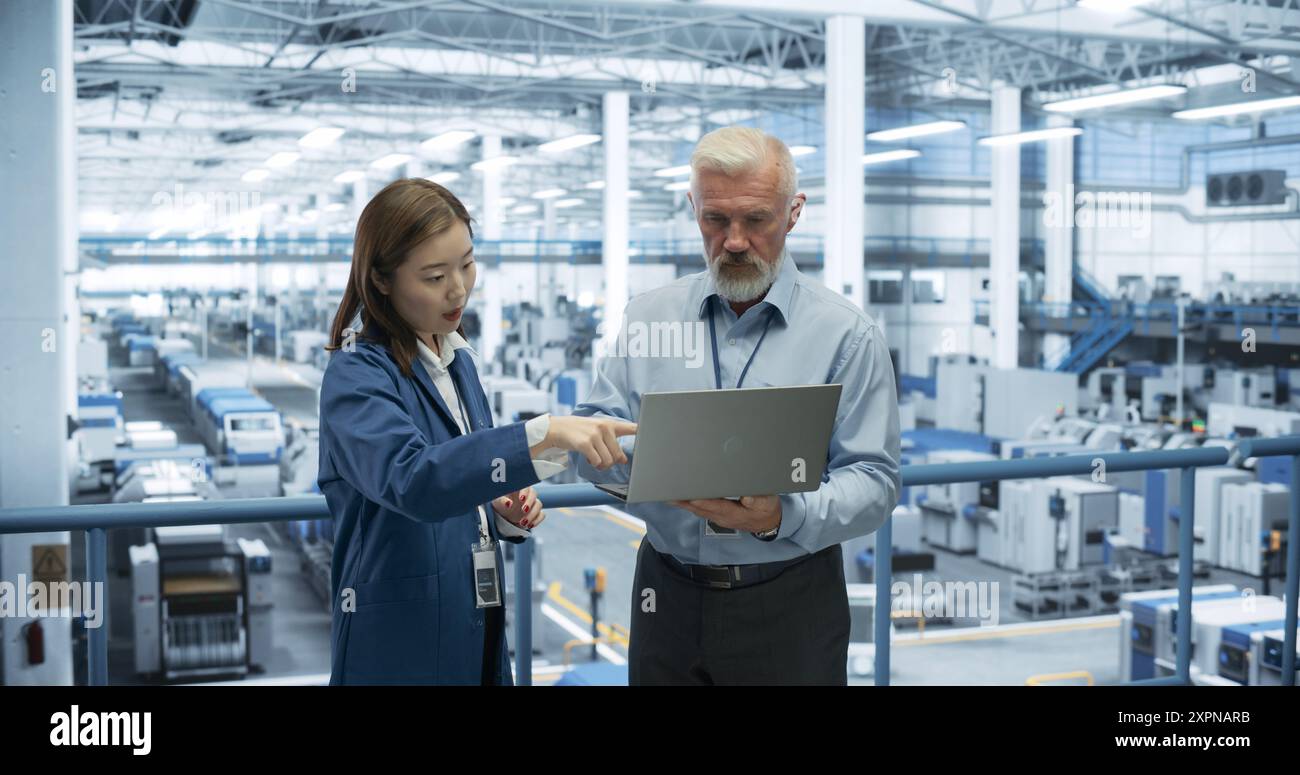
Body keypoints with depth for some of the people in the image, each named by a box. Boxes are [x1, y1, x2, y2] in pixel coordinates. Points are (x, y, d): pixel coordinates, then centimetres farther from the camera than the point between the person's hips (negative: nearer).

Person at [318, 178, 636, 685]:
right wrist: (545, 433, -43)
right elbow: (410, 480, -34)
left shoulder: (457, 358, 8)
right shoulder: (355, 376, -15)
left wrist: (505, 512, -1)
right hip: (400, 644, -7)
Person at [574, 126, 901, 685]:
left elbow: (874, 481, -8)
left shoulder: (847, 334, -5)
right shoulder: (647, 316, 5)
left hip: (790, 607, -2)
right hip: (668, 599, 3)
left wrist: (782, 518, -26)